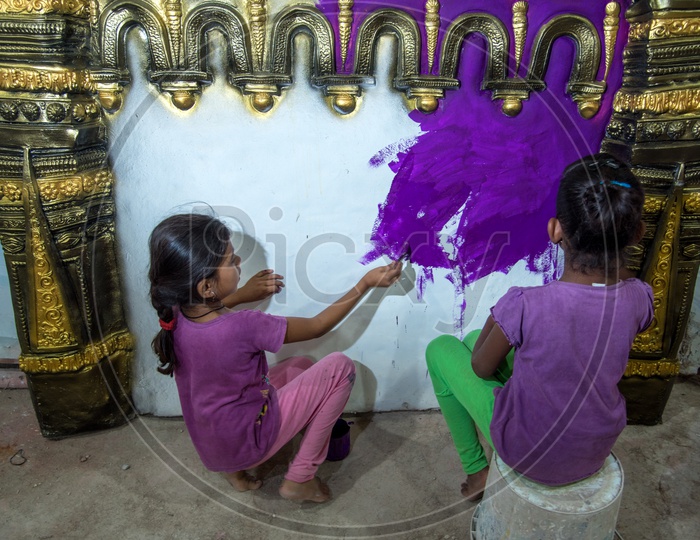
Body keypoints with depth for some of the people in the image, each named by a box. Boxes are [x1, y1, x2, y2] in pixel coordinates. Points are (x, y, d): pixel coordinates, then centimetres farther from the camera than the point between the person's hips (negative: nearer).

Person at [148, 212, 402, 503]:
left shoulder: (175, 314, -14)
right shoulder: (244, 327, -33)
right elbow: (317, 326, -18)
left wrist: (243, 295, -2)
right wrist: (367, 282, -11)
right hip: (246, 444, -7)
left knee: (301, 366, 21)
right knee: (340, 367, -5)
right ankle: (299, 479, 6)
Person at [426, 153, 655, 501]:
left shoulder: (524, 306, -33)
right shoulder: (640, 299, -18)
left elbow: (482, 368, -13)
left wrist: (495, 319, 0)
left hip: (528, 455, -5)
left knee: (440, 349, 13)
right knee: (472, 340, 20)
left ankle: (476, 470, 25)